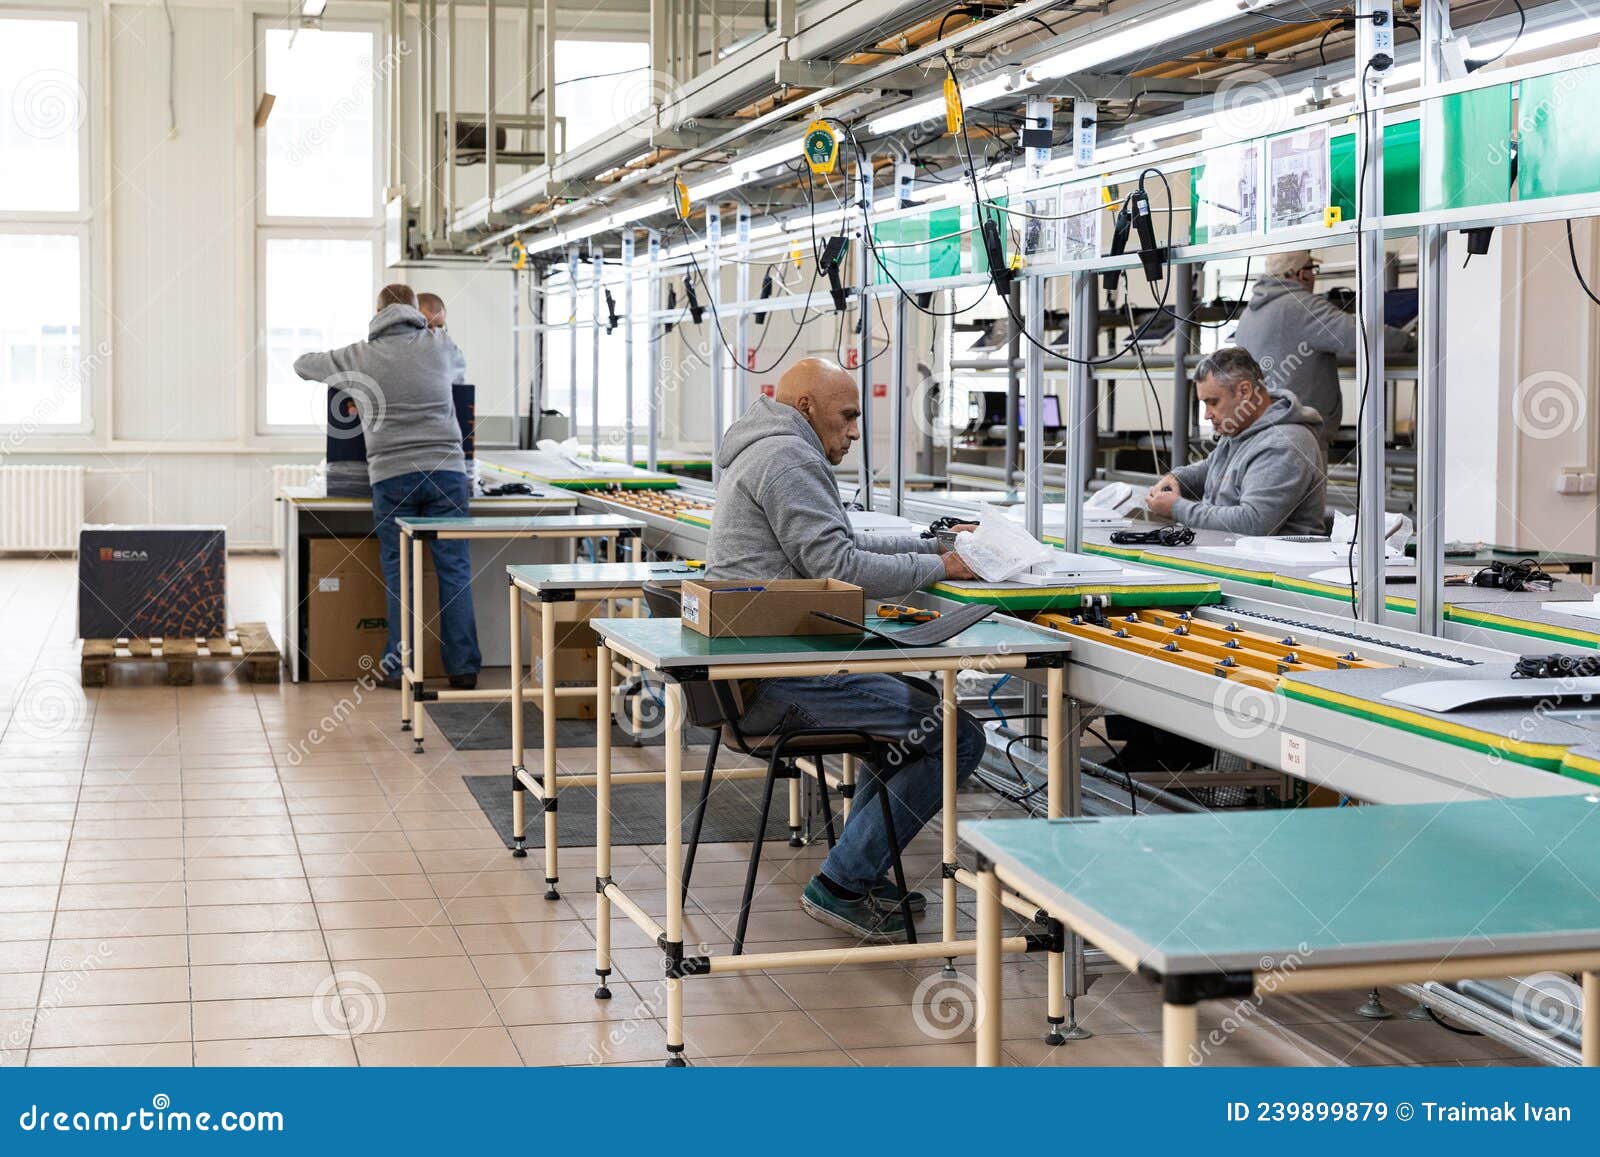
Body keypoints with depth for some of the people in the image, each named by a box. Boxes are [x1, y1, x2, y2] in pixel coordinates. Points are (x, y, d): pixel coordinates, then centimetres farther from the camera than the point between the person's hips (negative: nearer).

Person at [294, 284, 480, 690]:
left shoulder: (358, 357, 8)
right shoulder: (439, 345, 9)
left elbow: (303, 365, 26)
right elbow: (460, 367, 34)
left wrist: (337, 372, 45)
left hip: (392, 476, 0)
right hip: (446, 470, 1)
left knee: (400, 573, 5)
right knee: (455, 569, 3)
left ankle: (402, 667, 6)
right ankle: (463, 667, 2)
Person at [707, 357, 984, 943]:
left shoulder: (767, 452, 23)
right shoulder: (788, 457, -12)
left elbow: (842, 543, 28)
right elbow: (839, 566, -19)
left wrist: (934, 542, 18)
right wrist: (938, 567, -9)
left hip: (747, 671, 12)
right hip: (779, 679, -12)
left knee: (911, 694, 31)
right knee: (958, 736, -13)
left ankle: (861, 870, 26)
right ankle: (839, 886, -7)